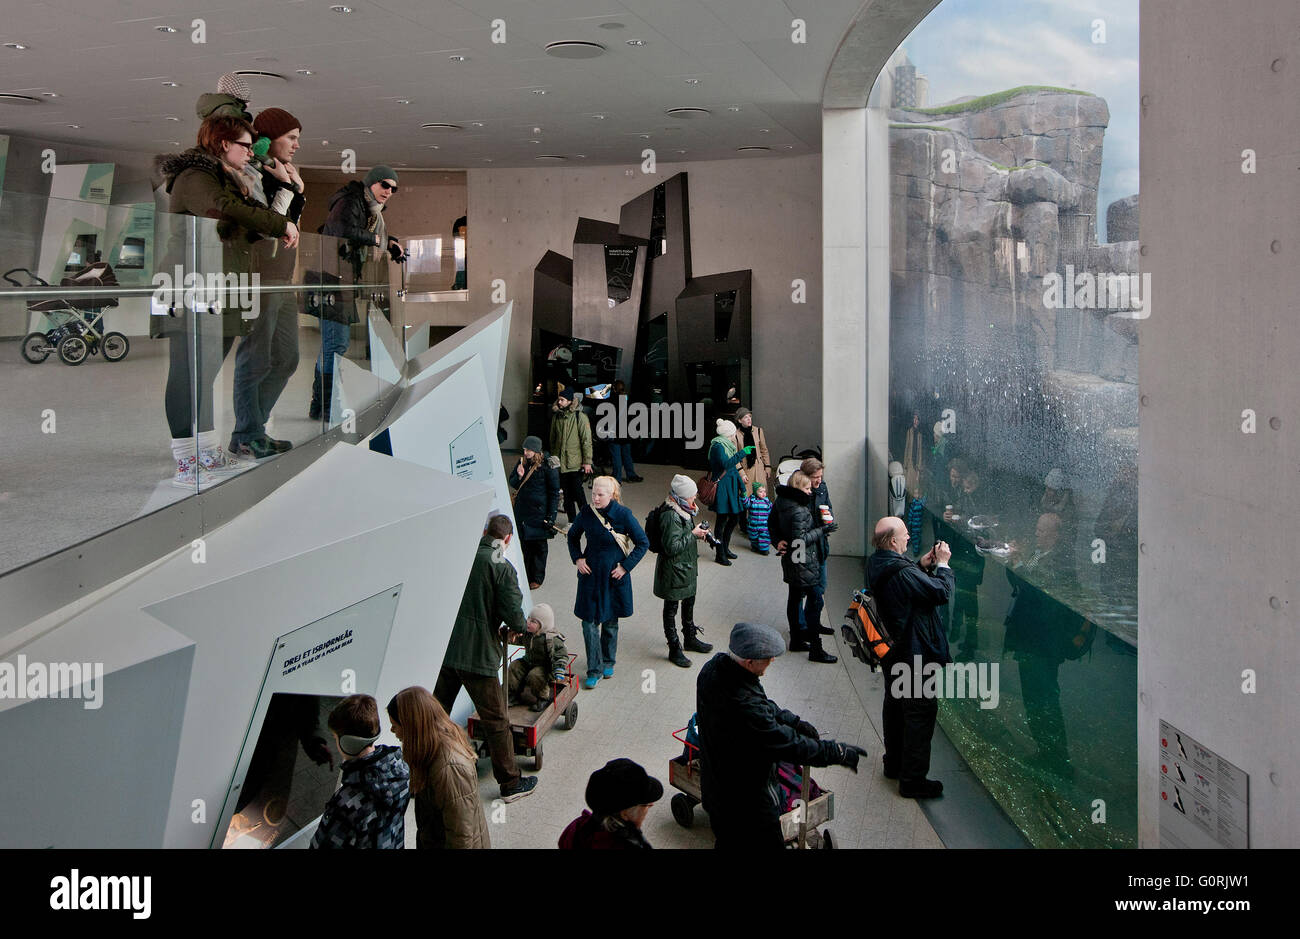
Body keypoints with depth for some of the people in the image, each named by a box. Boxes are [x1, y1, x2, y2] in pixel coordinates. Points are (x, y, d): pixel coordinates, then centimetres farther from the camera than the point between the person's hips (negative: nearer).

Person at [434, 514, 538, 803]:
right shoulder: (502, 567, -12)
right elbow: (514, 616, -16)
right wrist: (523, 627, 7)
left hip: (445, 650, 5)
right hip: (479, 657, -5)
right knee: (496, 721, 7)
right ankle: (510, 784, 18)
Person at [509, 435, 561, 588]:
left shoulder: (548, 465, -11)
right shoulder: (523, 461, 5)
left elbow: (554, 492, -8)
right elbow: (513, 484, 13)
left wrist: (551, 516, -11)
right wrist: (519, 476, -10)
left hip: (539, 512, -5)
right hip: (522, 511, 5)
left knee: (539, 545, 5)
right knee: (525, 544, 10)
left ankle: (537, 578, 16)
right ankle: (527, 575, 22)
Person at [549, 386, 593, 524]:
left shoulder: (580, 417, -7)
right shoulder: (556, 417, 8)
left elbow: (587, 441, -7)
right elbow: (553, 440, 18)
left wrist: (587, 461, -10)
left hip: (576, 463, -5)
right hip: (560, 463, 5)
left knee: (577, 491, -6)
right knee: (567, 493, 8)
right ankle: (572, 520, 17)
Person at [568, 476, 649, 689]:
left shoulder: (623, 514, -13)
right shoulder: (587, 512, -5)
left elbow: (643, 543, -5)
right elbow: (573, 536, 14)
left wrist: (625, 566, -9)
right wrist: (577, 558, 1)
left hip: (614, 576, -2)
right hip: (590, 574, 2)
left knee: (610, 622, 12)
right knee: (589, 621, -2)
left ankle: (608, 662, 33)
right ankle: (594, 670, 7)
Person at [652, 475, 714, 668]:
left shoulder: (682, 509, 3)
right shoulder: (670, 515, -27)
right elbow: (672, 547, -29)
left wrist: (697, 532, 1)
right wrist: (693, 534, -23)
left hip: (687, 568, 10)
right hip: (673, 571, -10)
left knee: (689, 602, 24)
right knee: (671, 609, 6)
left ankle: (690, 639, 43)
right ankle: (674, 650, 17)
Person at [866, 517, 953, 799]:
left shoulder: (877, 564, 0)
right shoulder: (903, 572, -30)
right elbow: (942, 593, -22)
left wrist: (922, 566, 1)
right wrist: (942, 564, -9)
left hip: (892, 652, 10)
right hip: (915, 653, -10)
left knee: (894, 706, 22)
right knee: (921, 712, 0)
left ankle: (894, 763, 37)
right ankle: (912, 779, 6)